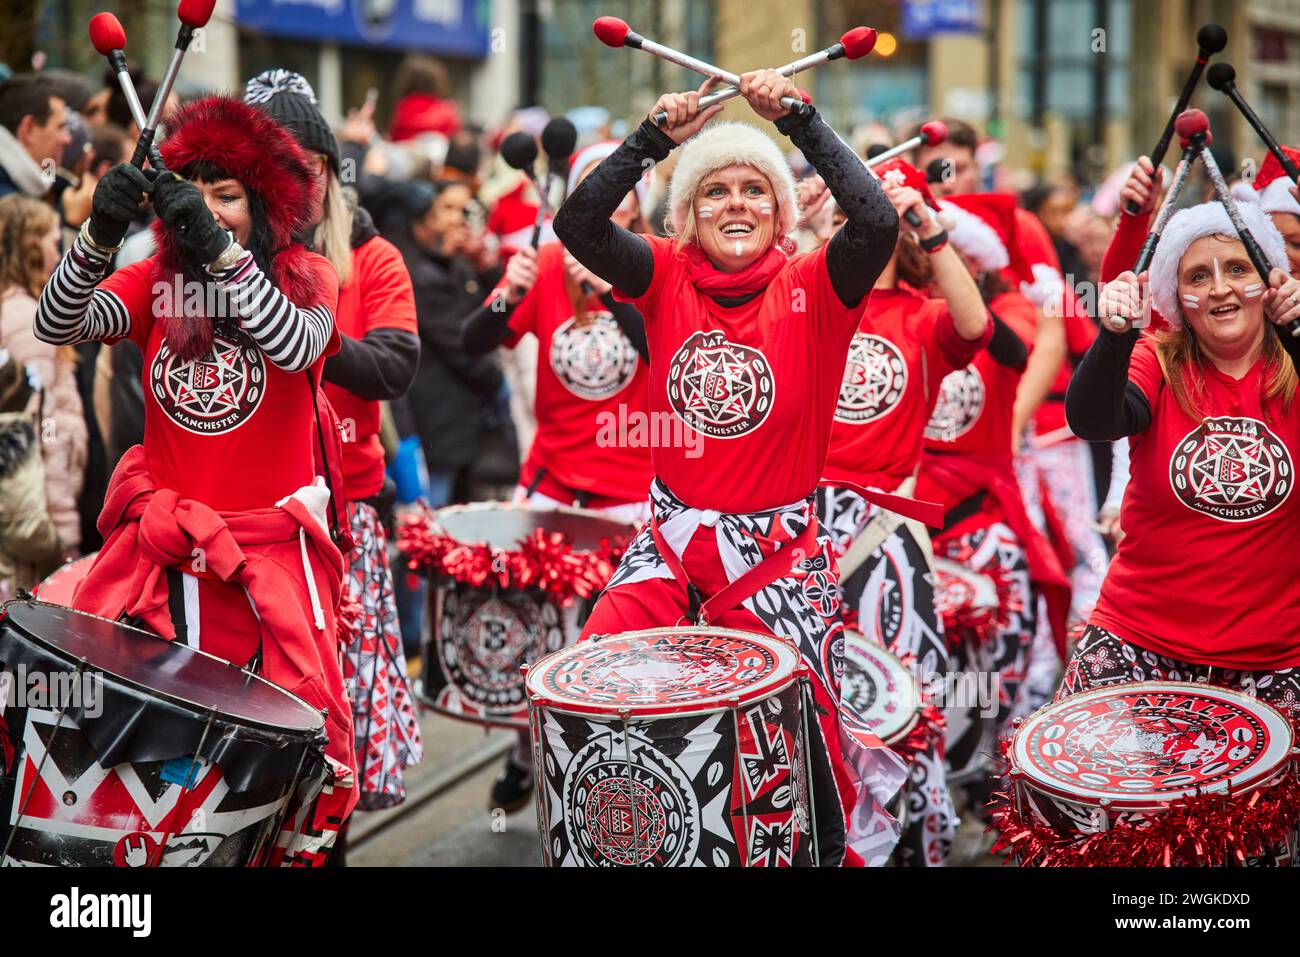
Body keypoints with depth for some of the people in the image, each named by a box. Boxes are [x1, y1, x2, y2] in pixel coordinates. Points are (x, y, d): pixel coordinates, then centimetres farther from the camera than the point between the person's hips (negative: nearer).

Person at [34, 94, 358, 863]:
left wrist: (221, 250, -34)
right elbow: (59, 324, -12)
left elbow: (297, 347, -25)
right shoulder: (157, 282, 4)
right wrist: (102, 233, -28)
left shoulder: (307, 278, -2)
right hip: (160, 537, 2)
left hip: (272, 544, -2)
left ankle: (310, 839, 17)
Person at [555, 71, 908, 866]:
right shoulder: (668, 279, 0)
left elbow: (878, 221, -26)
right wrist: (656, 138, -21)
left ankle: (838, 849, 28)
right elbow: (577, 225, -15)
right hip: (672, 538, 2)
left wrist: (800, 120, -25)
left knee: (801, 733, 0)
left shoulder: (812, 288, -8)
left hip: (781, 551, -2)